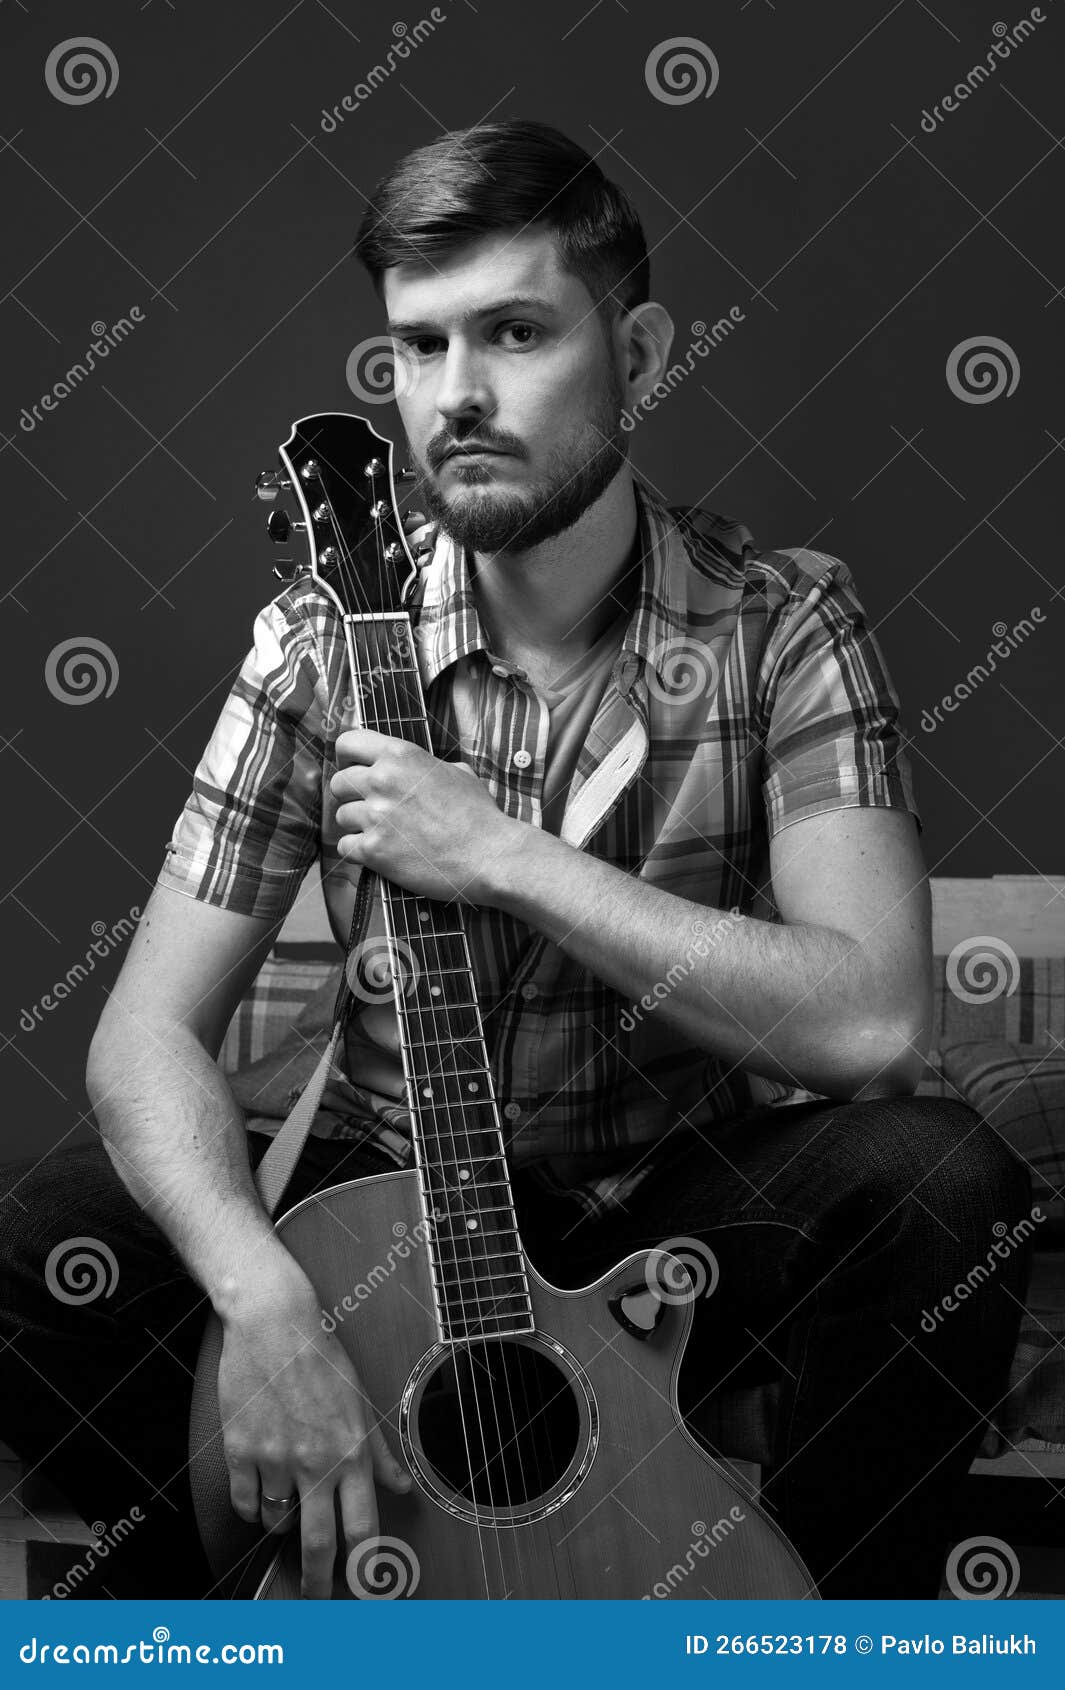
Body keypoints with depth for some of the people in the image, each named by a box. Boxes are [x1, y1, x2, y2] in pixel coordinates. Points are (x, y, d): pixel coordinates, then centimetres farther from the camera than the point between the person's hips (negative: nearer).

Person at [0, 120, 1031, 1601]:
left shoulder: (783, 624, -12)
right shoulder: (327, 641, -8)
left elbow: (874, 1023, -25)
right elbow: (153, 1029, -12)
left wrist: (504, 857, -27)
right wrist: (268, 1302, -32)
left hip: (695, 1209, -1)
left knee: (932, 1179, -32)